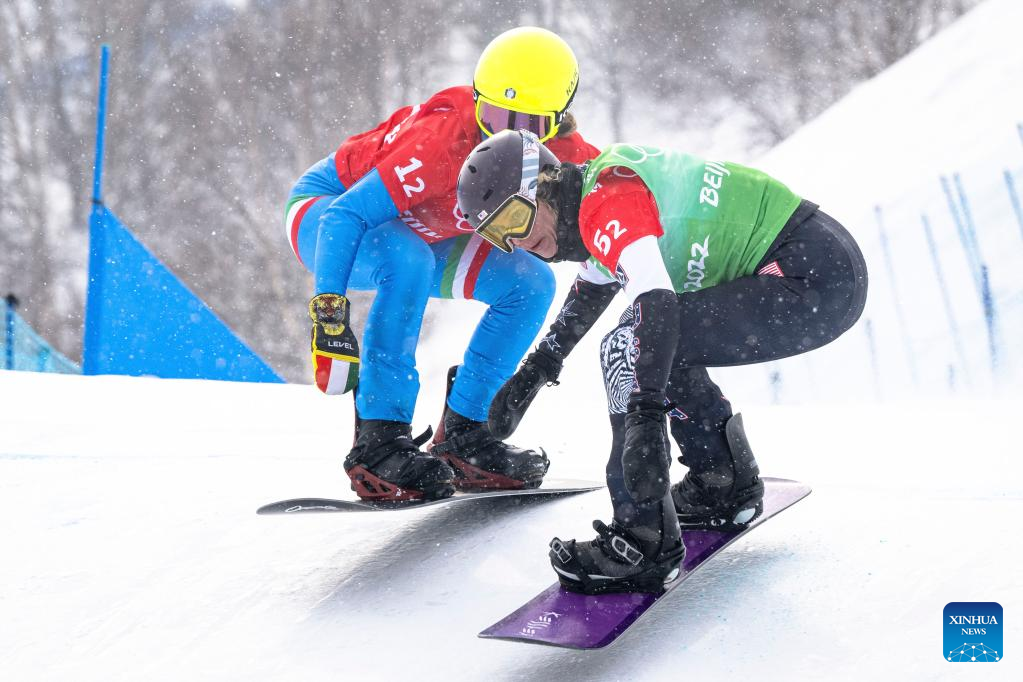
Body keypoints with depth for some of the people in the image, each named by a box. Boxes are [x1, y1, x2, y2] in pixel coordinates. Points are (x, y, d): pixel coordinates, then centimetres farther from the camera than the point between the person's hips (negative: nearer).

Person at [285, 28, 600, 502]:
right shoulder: (443, 141, -38)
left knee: (530, 283, -7)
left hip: (410, 231, 7)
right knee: (407, 259, -38)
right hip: (327, 210, -7)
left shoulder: (561, 152, -18)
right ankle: (377, 441, -33)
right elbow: (344, 217, -39)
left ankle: (460, 434, -2)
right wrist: (328, 311, -49)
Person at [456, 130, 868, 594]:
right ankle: (725, 483, 30)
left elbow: (656, 301, -32)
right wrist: (536, 370, 35)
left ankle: (645, 544, -14)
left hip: (815, 278, -11)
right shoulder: (597, 193, 15)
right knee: (656, 347, 23)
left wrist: (646, 414, -40)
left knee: (631, 346, -15)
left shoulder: (609, 200, -17)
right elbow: (594, 287, 33)